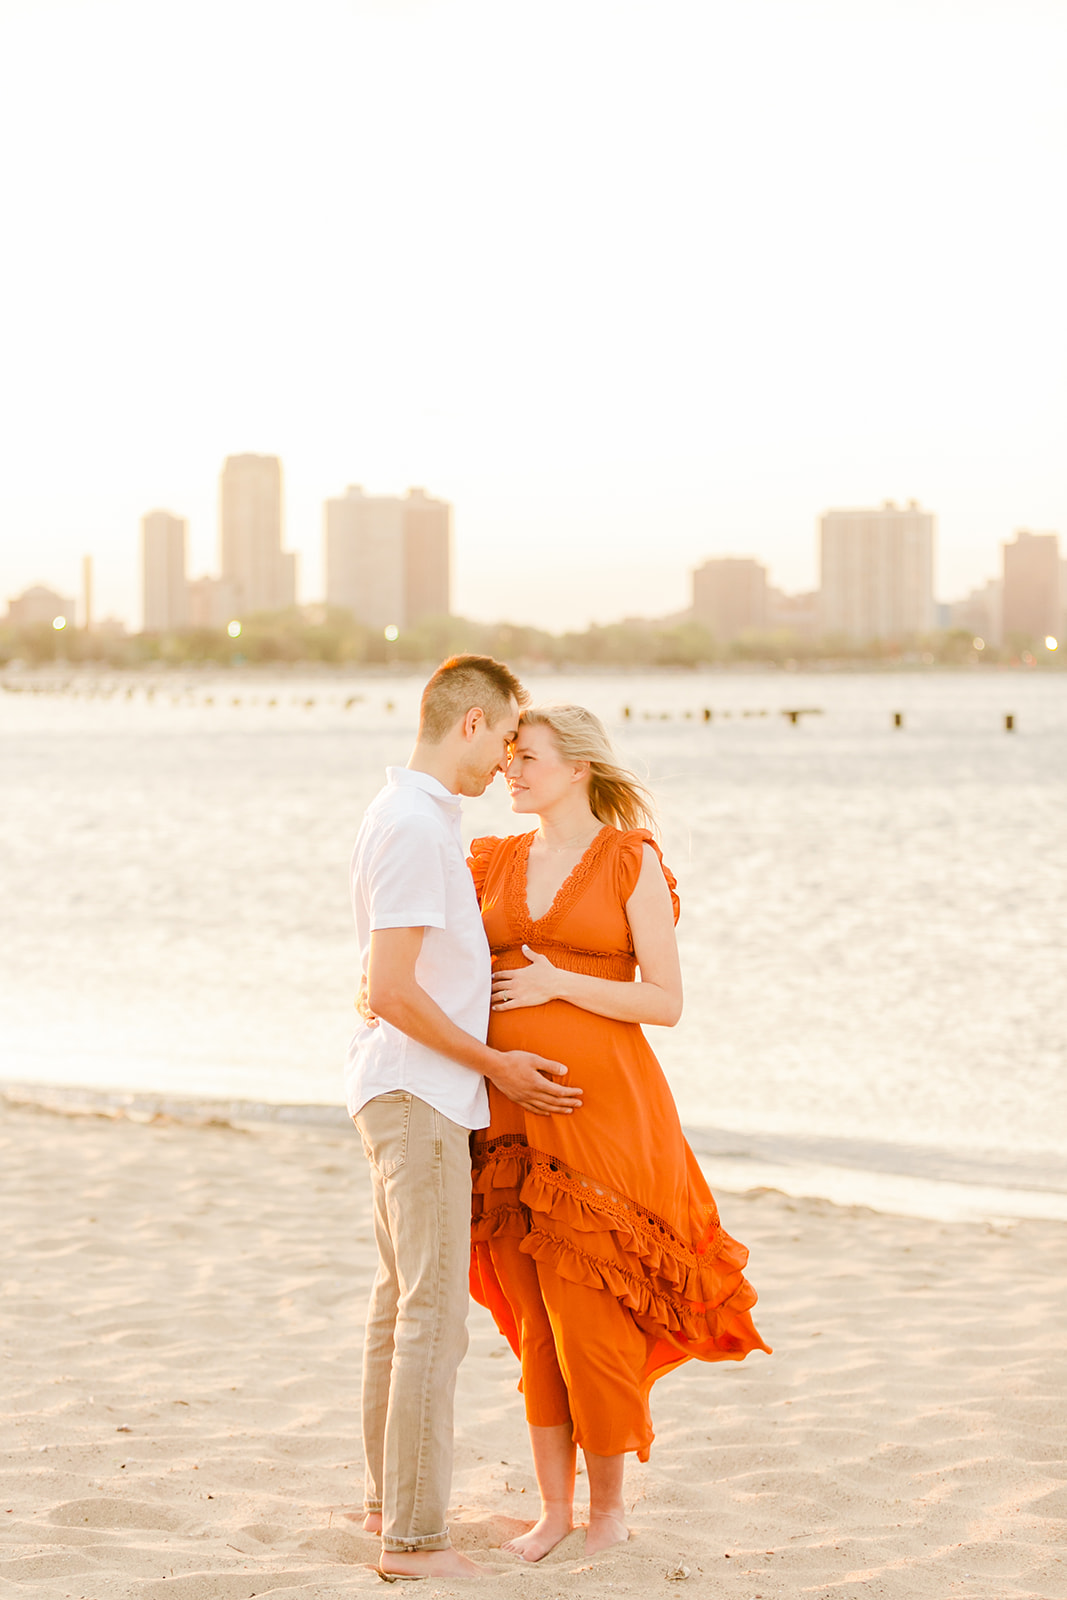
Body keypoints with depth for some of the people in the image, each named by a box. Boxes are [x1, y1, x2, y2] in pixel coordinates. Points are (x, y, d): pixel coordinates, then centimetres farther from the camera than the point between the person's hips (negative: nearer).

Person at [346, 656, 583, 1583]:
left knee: (402, 1300, 18)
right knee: (434, 1315, -8)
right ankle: (414, 1538, -5)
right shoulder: (417, 827, -18)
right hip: (422, 1096, -11)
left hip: (407, 1090, 11)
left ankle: (391, 1500, 28)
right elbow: (392, 991, -22)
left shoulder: (416, 814, 13)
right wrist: (493, 1065, -13)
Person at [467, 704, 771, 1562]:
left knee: (588, 1314, -2)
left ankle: (609, 1503, 15)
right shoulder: (495, 862, 12)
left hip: (599, 1105, -4)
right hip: (511, 1104, 4)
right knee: (534, 1319, 8)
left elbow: (666, 1001, -5)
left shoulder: (633, 862, -2)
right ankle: (554, 1507, 17)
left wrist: (561, 983, -14)